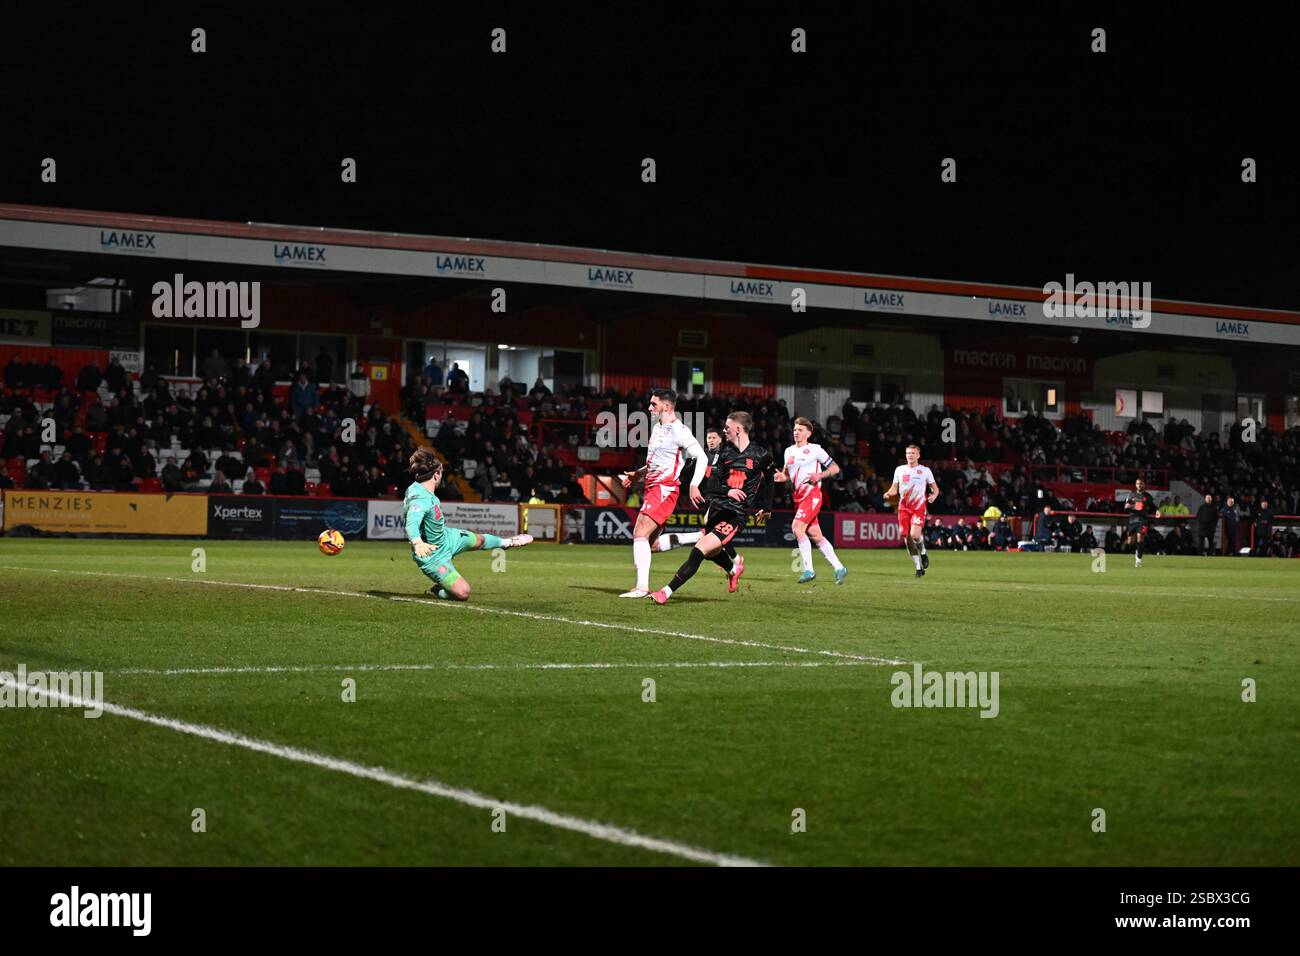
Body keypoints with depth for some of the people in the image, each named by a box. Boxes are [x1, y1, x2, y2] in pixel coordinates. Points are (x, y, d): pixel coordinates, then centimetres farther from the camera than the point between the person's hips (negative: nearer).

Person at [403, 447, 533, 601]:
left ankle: (507, 542, 62)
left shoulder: (416, 486, -7)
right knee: (462, 593, -19)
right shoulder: (420, 499, -38)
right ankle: (438, 590, 15)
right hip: (433, 556, -10)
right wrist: (418, 543, -76)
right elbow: (411, 524, -55)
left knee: (478, 540, 30)